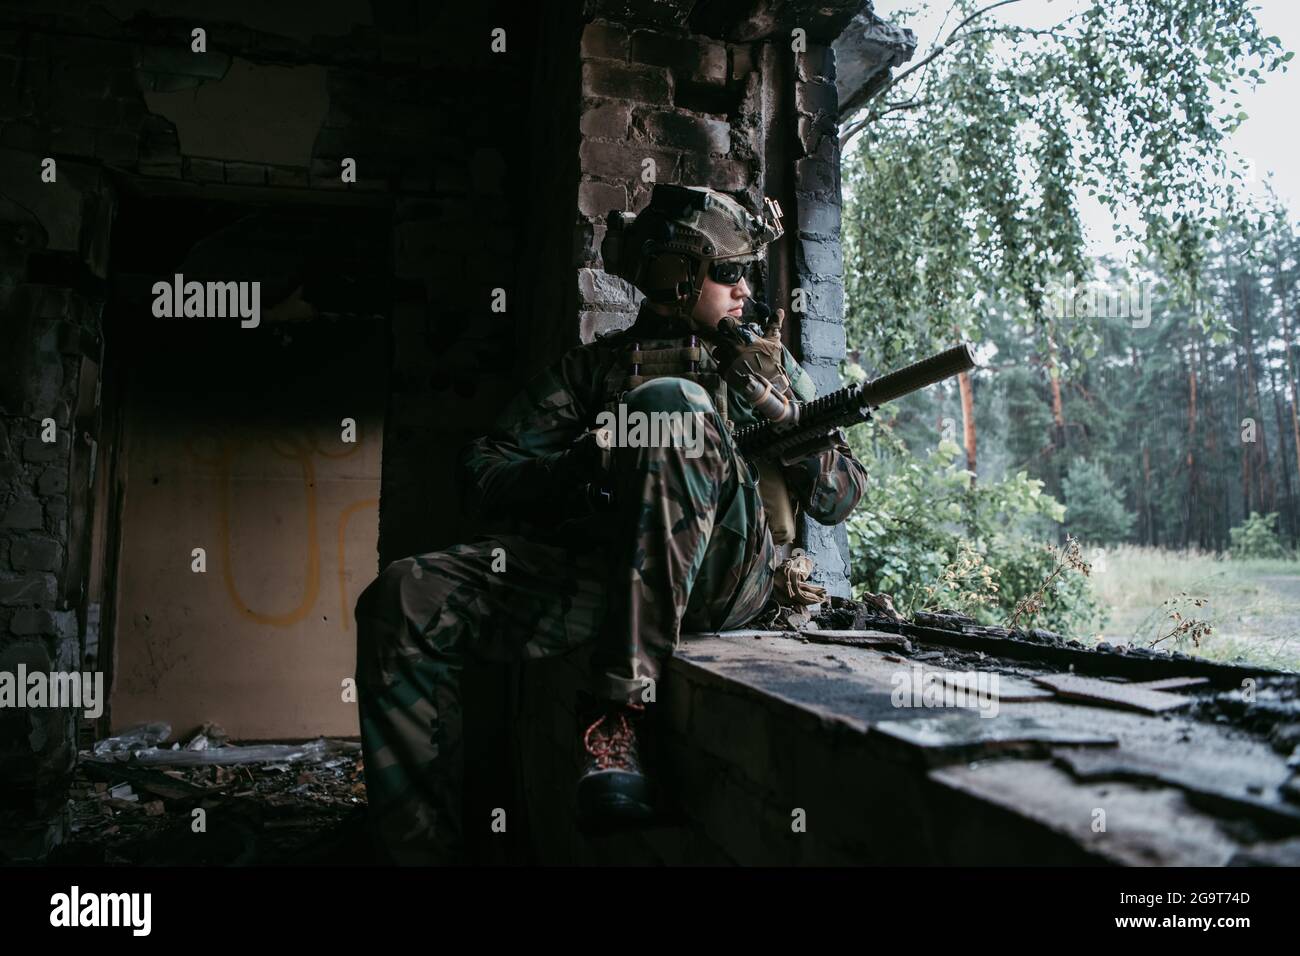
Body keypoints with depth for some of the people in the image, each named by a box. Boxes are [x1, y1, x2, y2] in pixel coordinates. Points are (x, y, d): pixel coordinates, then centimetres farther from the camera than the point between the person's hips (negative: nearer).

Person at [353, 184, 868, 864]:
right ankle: (428, 845, -14)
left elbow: (842, 496, 20)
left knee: (669, 402, -28)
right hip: (594, 567, 2)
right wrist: (573, 470, -9)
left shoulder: (765, 361, 26)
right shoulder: (596, 366, 24)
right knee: (403, 600, -21)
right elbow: (487, 470, 13)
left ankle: (624, 709, -32)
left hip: (727, 565, -1)